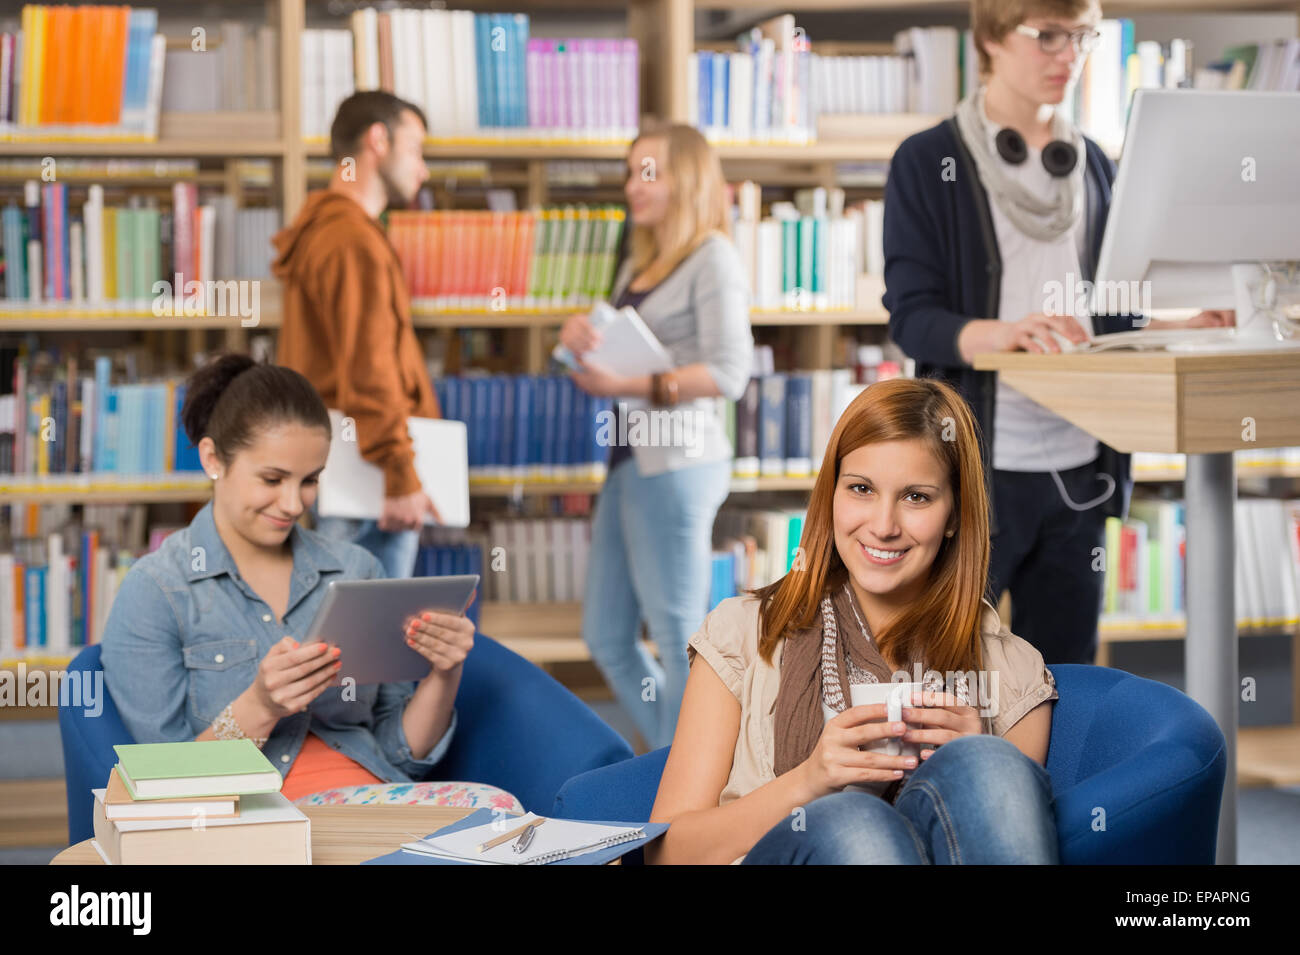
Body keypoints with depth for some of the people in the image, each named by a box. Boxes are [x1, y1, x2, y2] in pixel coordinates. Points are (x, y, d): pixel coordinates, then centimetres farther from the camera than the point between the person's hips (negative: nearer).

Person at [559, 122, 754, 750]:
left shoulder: (712, 258, -7)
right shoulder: (637, 265, 19)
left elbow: (729, 373, -17)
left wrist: (631, 386, -21)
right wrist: (582, 341, 0)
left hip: (677, 464, -9)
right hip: (629, 462, 9)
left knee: (678, 640, -2)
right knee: (606, 637, 13)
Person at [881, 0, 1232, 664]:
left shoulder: (1091, 166, 15)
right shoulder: (929, 163, -2)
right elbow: (911, 315, -10)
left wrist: (1186, 330, -1)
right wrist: (998, 333, -30)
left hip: (1077, 466, 5)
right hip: (975, 465, -5)